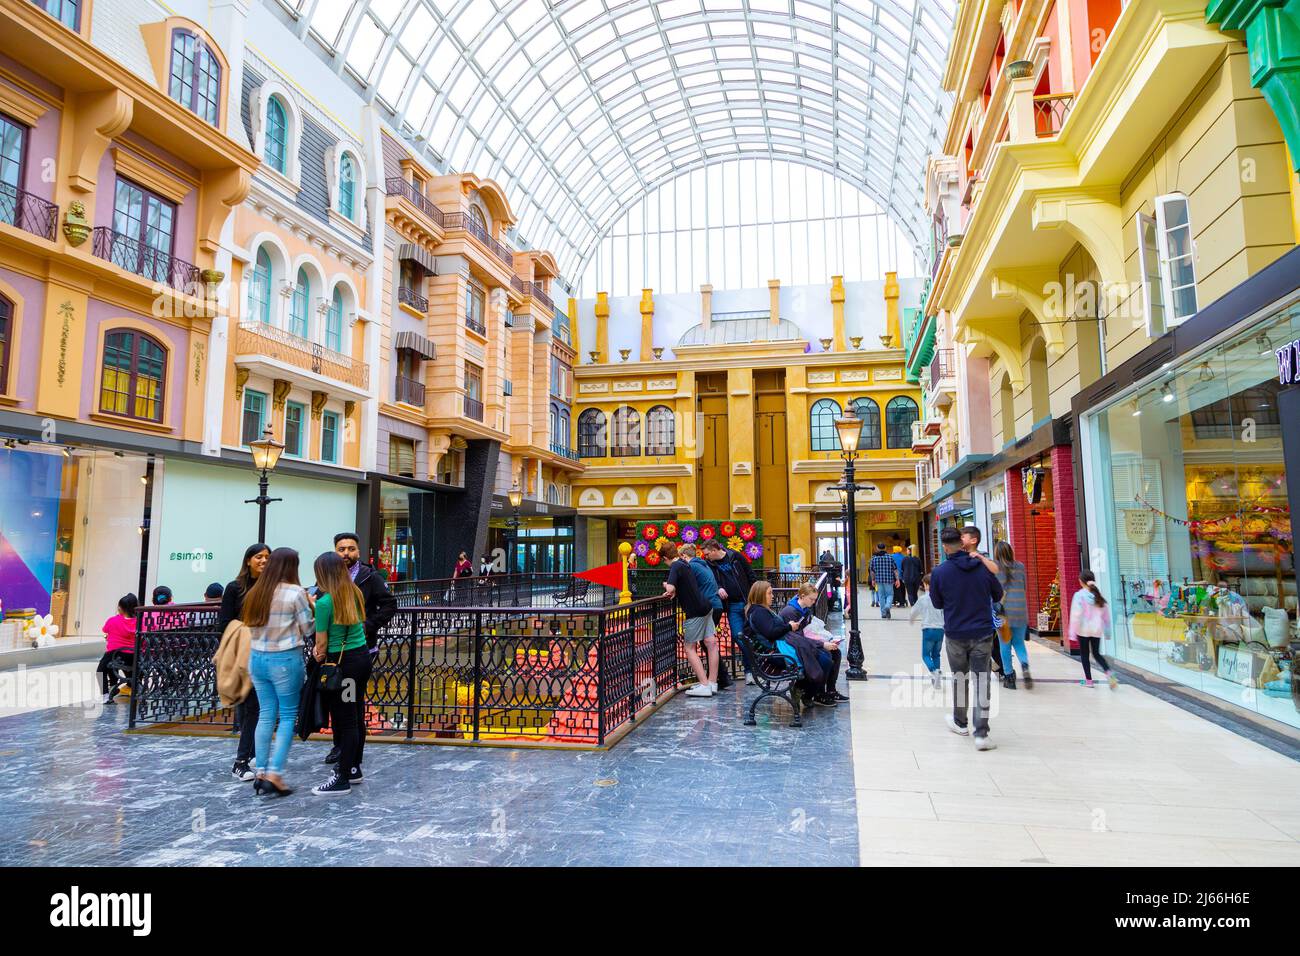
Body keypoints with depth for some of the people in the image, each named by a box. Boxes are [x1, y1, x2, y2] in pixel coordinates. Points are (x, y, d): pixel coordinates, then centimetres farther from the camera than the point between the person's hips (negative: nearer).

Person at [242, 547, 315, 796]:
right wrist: (312, 607, 9)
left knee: (266, 715, 12)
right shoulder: (295, 593, -11)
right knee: (288, 716, 3)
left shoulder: (255, 592, 6)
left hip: (257, 657, 6)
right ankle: (274, 774, -1)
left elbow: (251, 625, 14)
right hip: (285, 660, -6)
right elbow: (307, 630, -5)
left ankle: (261, 773, 14)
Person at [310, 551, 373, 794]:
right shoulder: (355, 593, 5)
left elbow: (322, 642, -9)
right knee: (356, 716, 17)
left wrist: (320, 656, 11)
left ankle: (342, 779, 8)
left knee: (345, 721, 0)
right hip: (363, 656, 7)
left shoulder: (325, 601, -15)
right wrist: (323, 648, 11)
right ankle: (353, 767, 29)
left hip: (343, 662, -7)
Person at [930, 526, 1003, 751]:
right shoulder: (982, 567, -5)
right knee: (981, 681, 3)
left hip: (955, 634, 0)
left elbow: (937, 603, 2)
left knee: (960, 678, 18)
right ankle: (981, 734, -1)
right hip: (982, 633, 0)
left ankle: (960, 723, 34)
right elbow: (998, 595, 9)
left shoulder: (939, 572, -11)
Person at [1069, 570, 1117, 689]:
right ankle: (1109, 674, -7)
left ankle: (1088, 680, 14)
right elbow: (1106, 613, 7)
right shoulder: (1098, 595, 2)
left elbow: (1076, 615, -14)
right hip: (1097, 630, 4)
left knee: (1084, 655, 9)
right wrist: (1107, 630, 17)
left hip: (1083, 630, -4)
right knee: (1096, 653, 16)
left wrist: (1073, 631, -8)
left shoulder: (1079, 595, -12)